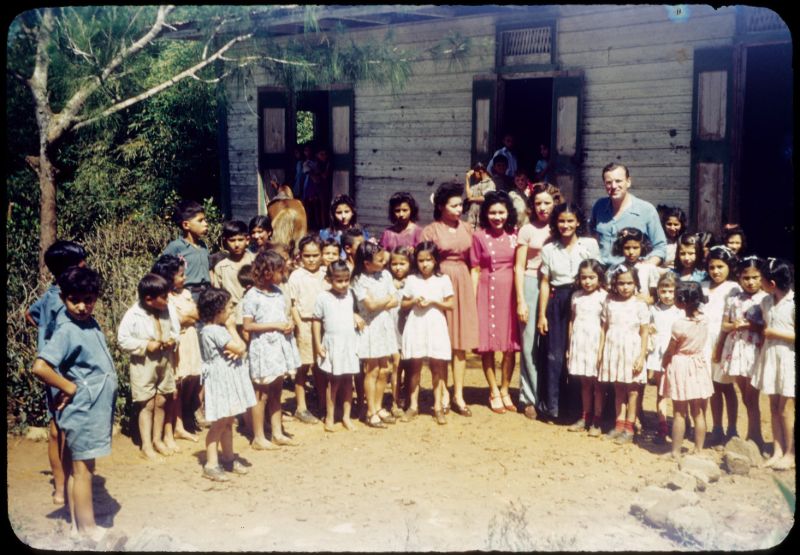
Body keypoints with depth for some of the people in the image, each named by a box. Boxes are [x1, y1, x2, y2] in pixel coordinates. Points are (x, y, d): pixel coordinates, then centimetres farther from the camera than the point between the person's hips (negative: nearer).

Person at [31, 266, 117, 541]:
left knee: (76, 468, 16)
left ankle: (78, 526, 28)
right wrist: (70, 388, -18)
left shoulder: (90, 323, 4)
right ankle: (88, 531, 14)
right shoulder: (67, 331, -20)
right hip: (81, 410, -8)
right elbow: (40, 367, -29)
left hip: (95, 408, 8)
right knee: (82, 469, 3)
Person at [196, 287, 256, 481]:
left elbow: (242, 347, 9)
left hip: (229, 379, 9)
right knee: (219, 423, -4)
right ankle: (211, 464, 2)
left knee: (228, 421, 17)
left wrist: (237, 351, -14)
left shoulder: (220, 328, 10)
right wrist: (232, 328, -8)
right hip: (220, 380, -9)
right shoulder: (214, 331, -21)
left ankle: (228, 458, 27)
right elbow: (239, 347, -20)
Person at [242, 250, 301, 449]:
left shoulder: (278, 292, 9)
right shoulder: (252, 296, -13)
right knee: (262, 394, 1)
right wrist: (276, 325, -19)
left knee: (276, 391, 15)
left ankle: (277, 433, 23)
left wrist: (289, 323, -4)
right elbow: (248, 326, -16)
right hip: (263, 347, -7)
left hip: (280, 345, 7)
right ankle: (258, 438, 11)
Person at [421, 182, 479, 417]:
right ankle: (443, 394, 11)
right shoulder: (430, 230, -3)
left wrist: (473, 289, 8)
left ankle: (458, 395, 12)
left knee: (461, 341, 5)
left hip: (463, 284, 4)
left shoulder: (466, 228, 10)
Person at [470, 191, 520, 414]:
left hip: (510, 292, 2)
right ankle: (494, 392, 16)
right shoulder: (479, 236, -2)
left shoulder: (514, 234, 5)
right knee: (488, 345, 2)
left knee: (511, 346, 4)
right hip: (488, 292, -2)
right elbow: (475, 270, -1)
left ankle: (505, 390, 20)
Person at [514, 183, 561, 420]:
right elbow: (519, 267, 2)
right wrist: (521, 300, -4)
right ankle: (530, 398, 5)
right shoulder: (527, 230, 3)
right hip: (532, 285, -2)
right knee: (531, 343, -3)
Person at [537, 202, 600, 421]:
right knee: (554, 353, 0)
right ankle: (550, 405, 5)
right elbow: (544, 283, 6)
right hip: (556, 304, 1)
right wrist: (542, 314, 1)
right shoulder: (548, 249, 6)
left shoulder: (590, 245, 2)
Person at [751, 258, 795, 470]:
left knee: (785, 408, 1)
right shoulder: (766, 302, 6)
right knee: (774, 407, 9)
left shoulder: (793, 303, -15)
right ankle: (777, 451, 17)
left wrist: (775, 333, -16)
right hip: (770, 357, 6)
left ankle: (789, 454, 13)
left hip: (787, 359, -6)